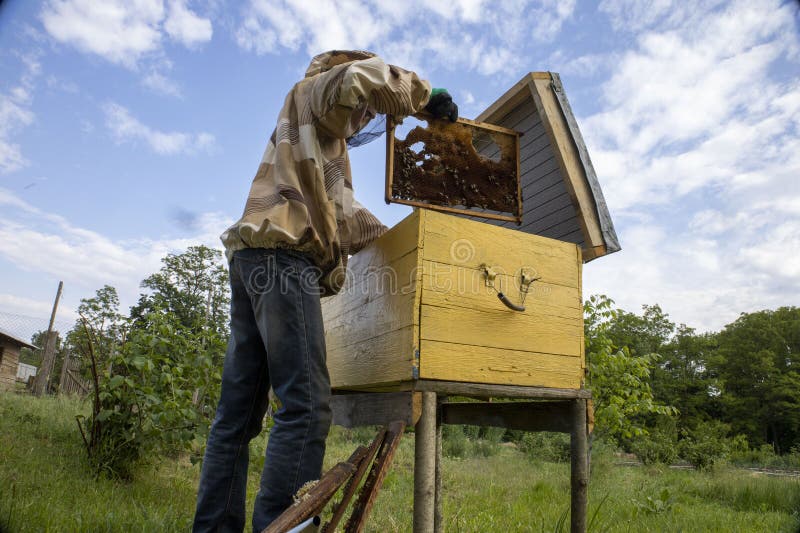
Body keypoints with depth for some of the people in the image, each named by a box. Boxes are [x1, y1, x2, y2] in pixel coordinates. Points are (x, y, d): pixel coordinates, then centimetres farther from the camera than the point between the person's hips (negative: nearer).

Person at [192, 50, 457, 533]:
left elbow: (345, 211, 31)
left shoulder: (326, 142, 38)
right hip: (283, 255, -10)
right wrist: (425, 96, 2)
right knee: (307, 404, -17)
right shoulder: (313, 92, 13)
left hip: (254, 259, 10)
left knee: (240, 412, 5)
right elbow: (361, 76, -11)